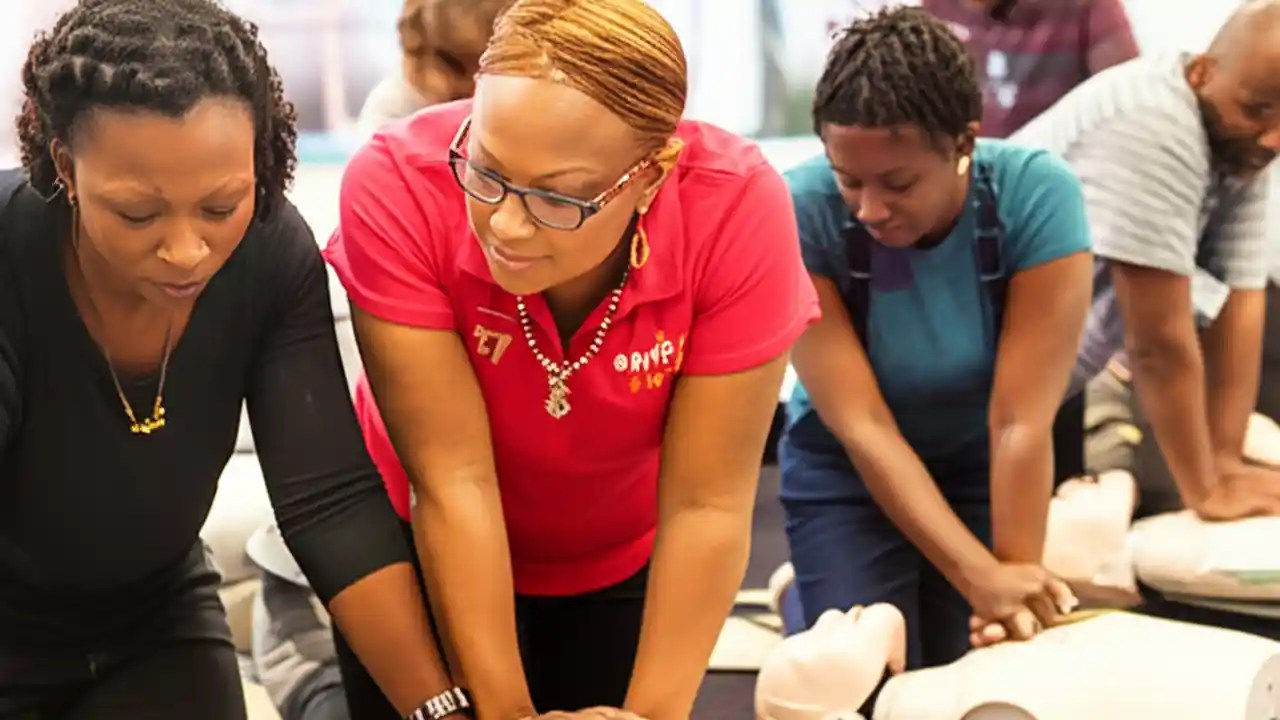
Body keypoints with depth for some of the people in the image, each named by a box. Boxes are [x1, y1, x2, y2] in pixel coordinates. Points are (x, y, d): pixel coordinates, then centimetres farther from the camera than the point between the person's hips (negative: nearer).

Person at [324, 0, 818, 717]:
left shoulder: (735, 209, -30)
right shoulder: (399, 186, -31)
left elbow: (706, 504, -24)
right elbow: (453, 477, -28)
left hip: (625, 565, 1)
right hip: (421, 556, 0)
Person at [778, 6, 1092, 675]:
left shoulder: (1036, 193, -29)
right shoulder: (801, 212, -30)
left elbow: (1020, 421, -28)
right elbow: (861, 425, -30)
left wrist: (1017, 577, -26)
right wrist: (981, 577, -38)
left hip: (984, 467, 2)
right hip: (846, 473, -1)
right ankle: (801, 595, 19)